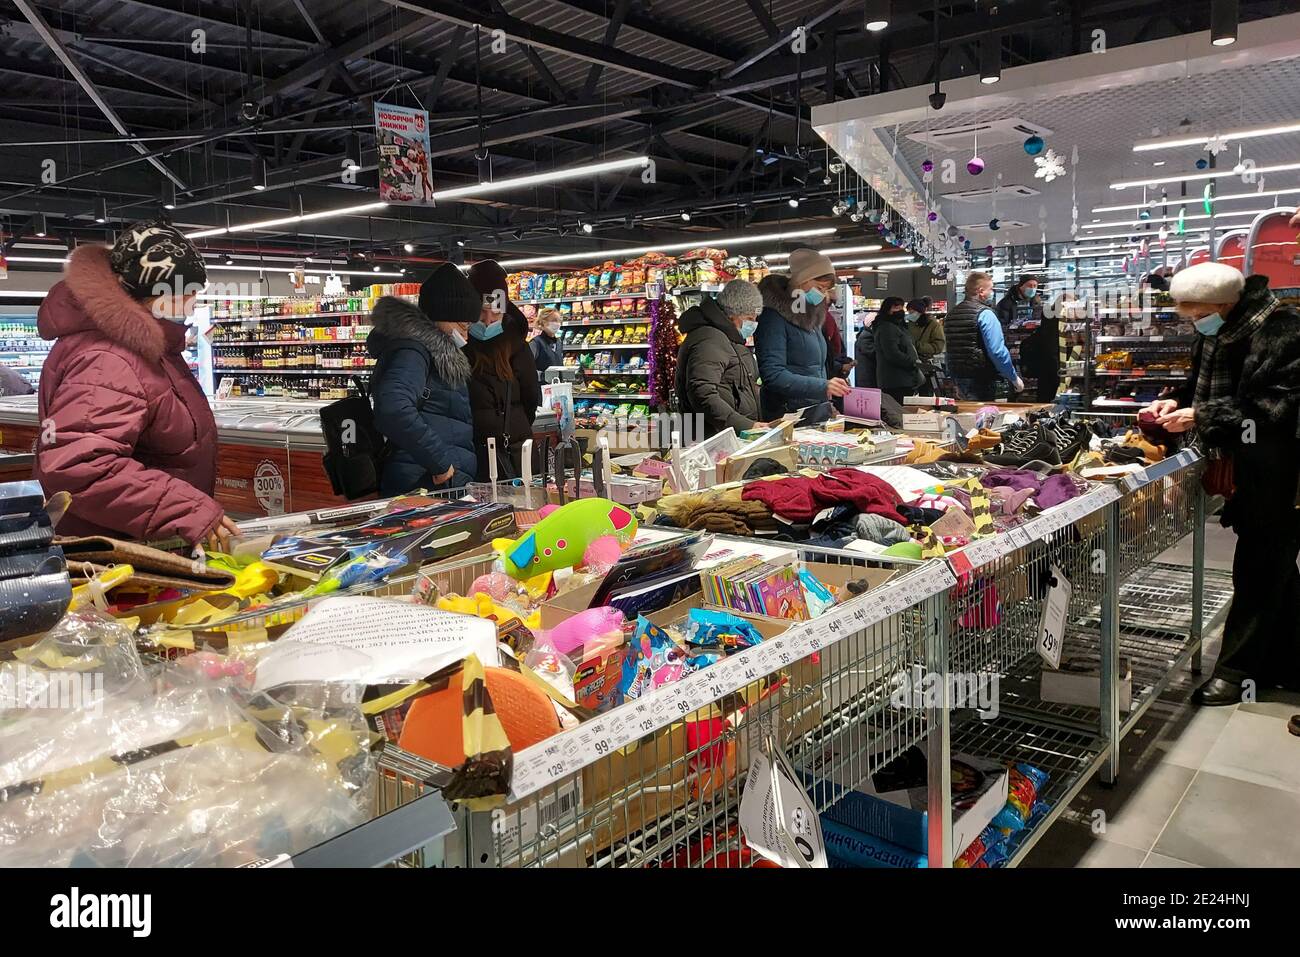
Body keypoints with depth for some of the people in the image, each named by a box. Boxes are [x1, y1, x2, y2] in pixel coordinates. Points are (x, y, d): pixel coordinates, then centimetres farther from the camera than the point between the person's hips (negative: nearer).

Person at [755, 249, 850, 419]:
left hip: (815, 412, 8)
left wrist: (827, 402, 12)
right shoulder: (774, 316, -12)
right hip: (786, 416, -7)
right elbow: (773, 375, -21)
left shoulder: (811, 316, 15)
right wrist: (823, 387, -28)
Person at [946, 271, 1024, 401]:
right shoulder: (984, 314, -12)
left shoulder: (951, 314, 11)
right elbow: (998, 351, -19)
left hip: (958, 379, 8)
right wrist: (1014, 378, -10)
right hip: (980, 380, -8)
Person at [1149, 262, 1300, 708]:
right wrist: (1179, 403, -3)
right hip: (1249, 470, 8)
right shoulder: (1218, 333, 7)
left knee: (1258, 570, -1)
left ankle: (1236, 671, 9)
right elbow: (1208, 390, 16)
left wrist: (1201, 417, -25)